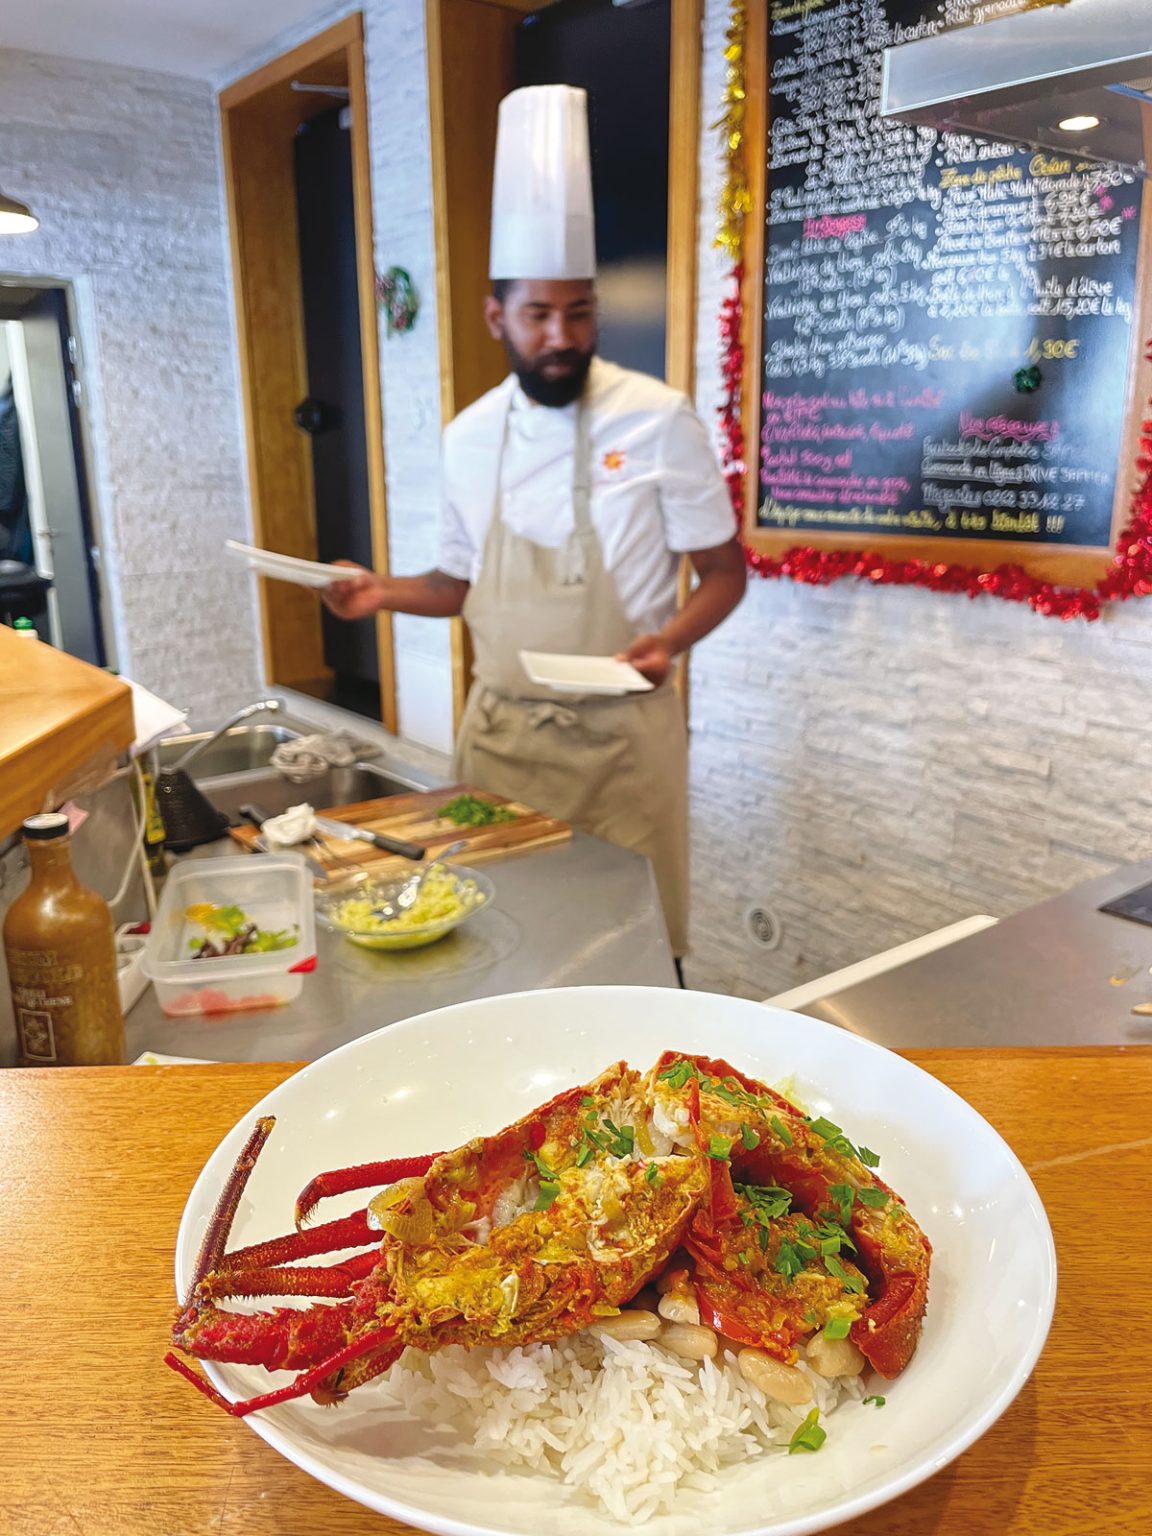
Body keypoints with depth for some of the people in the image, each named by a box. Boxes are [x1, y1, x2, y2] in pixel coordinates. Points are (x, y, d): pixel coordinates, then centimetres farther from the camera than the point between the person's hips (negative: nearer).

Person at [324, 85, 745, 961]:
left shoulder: (660, 420, -9)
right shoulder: (471, 437, 5)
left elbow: (724, 572, -4)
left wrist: (671, 639, -22)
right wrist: (386, 593, -2)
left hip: (619, 735, -4)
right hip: (499, 730, 4)